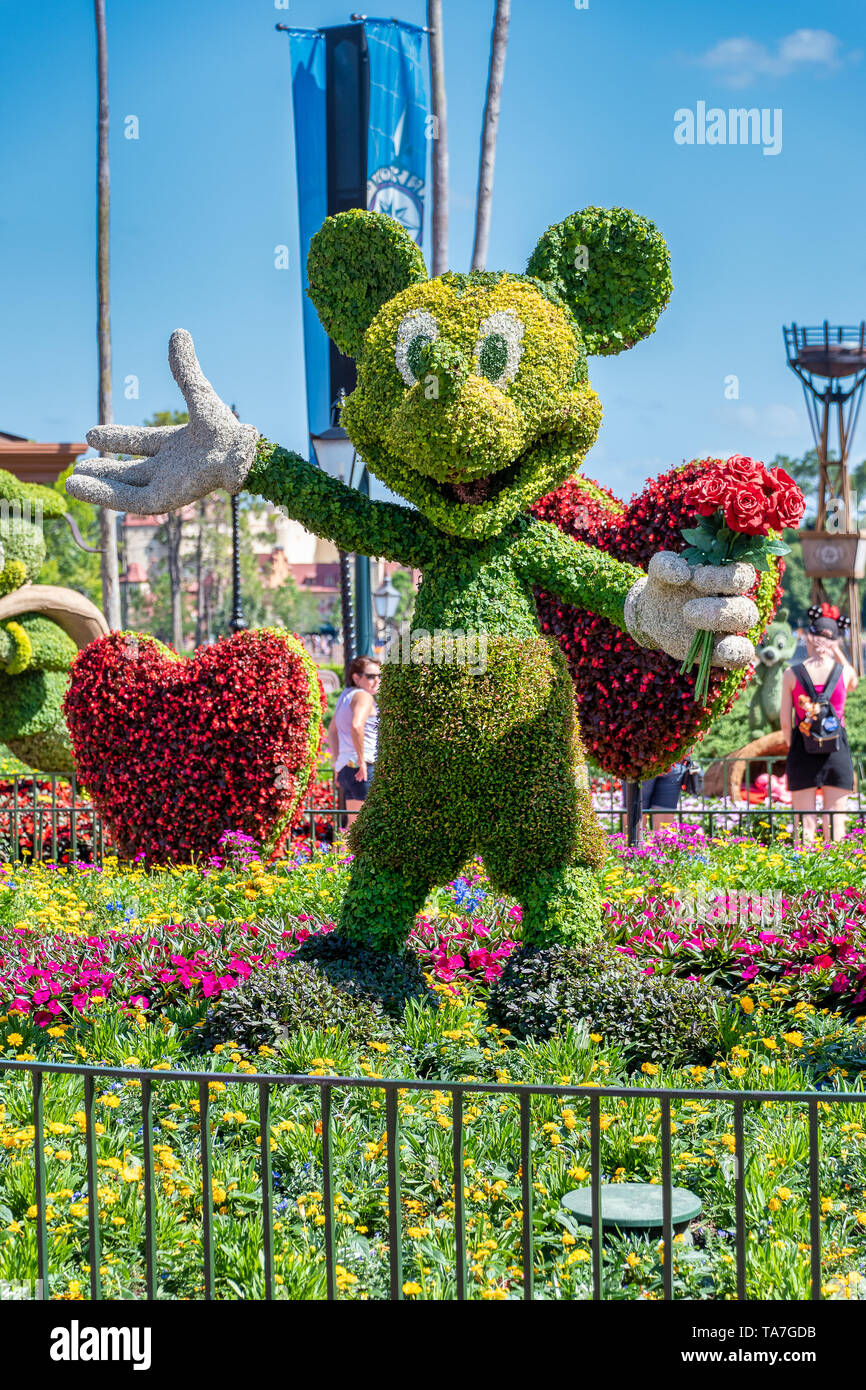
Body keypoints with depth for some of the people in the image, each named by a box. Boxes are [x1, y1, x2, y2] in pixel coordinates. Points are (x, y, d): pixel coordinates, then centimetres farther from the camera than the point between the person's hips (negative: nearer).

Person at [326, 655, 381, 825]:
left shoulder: (345, 695, 19)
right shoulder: (363, 696, -9)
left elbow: (332, 731, 30)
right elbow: (356, 726, -27)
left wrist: (338, 762, 28)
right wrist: (362, 760, -20)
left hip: (344, 767, 10)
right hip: (364, 768, -10)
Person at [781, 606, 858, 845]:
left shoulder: (792, 674, -5)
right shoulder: (844, 672, -3)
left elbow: (785, 721, -2)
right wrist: (838, 653, 16)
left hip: (803, 752, -1)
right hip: (838, 751, 1)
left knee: (805, 819, 4)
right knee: (836, 819, 5)